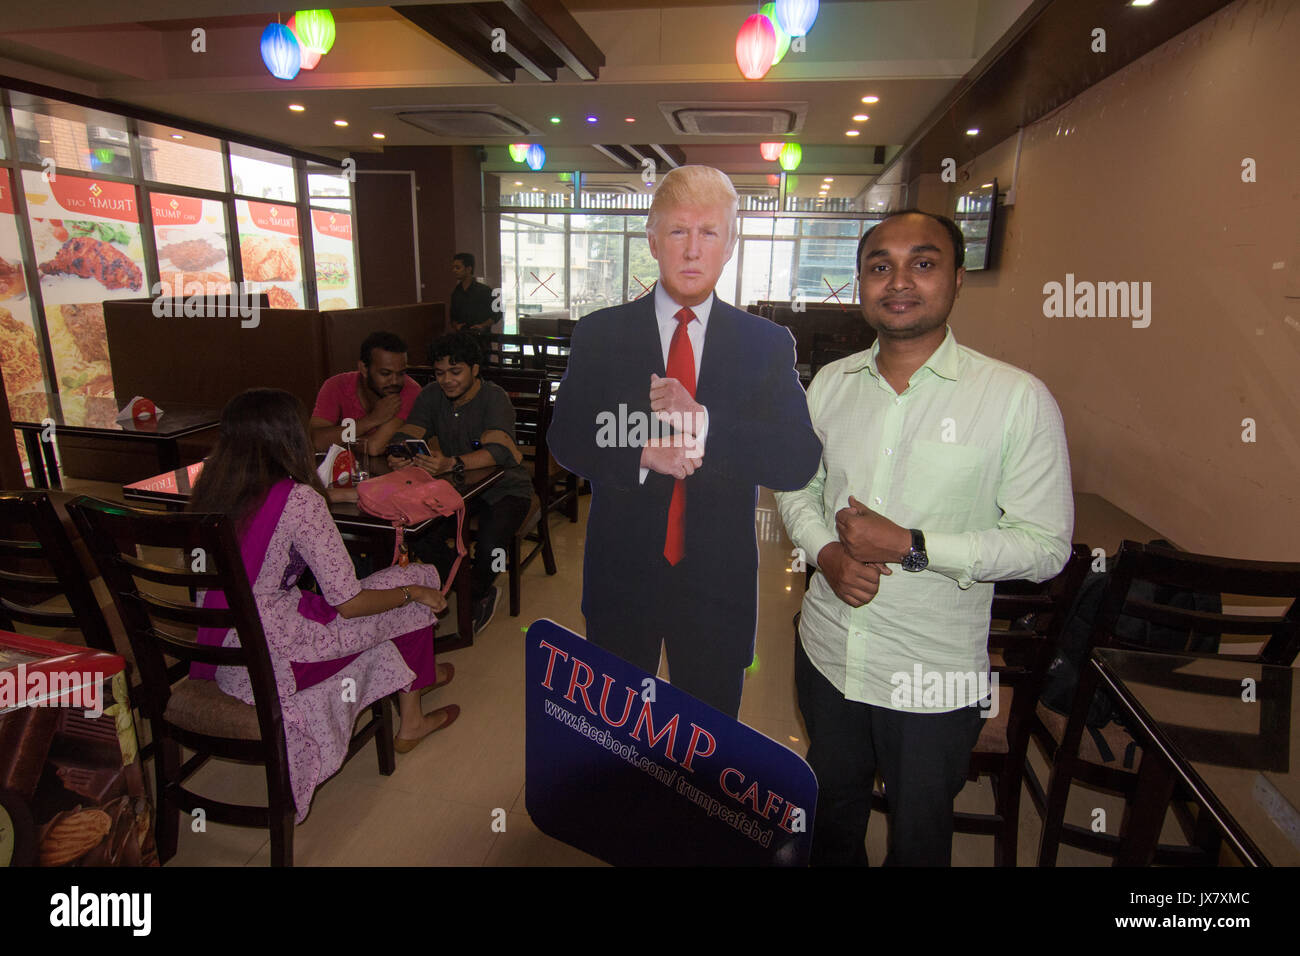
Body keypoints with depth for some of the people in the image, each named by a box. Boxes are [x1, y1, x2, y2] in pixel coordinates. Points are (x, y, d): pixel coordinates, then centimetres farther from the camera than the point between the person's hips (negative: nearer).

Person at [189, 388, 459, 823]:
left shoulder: (209, 490, 0)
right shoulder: (299, 499, -22)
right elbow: (349, 603, -18)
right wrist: (413, 593, 0)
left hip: (218, 656, 8)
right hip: (271, 661, -8)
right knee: (417, 579, 6)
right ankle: (410, 722, 29)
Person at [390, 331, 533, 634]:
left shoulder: (494, 397, -18)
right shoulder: (432, 396, 0)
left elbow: (497, 450, -34)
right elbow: (406, 435, -7)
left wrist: (451, 464, -51)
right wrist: (398, 456, -33)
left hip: (504, 488, -5)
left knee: (490, 543, -31)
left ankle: (474, 593, 7)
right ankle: (483, 591, 2)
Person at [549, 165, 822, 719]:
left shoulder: (768, 344, -3)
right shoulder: (599, 334, -1)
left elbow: (800, 461, -11)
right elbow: (565, 441, -5)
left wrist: (704, 425, -24)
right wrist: (643, 454, -23)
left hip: (719, 584, 0)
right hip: (620, 575, 1)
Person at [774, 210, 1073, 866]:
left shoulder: (1017, 398, -14)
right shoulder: (830, 383, -1)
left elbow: (1046, 546, -14)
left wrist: (911, 547, -22)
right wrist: (826, 552, -12)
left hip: (935, 677, -3)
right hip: (827, 655, 4)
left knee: (919, 835, 21)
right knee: (831, 812, 28)